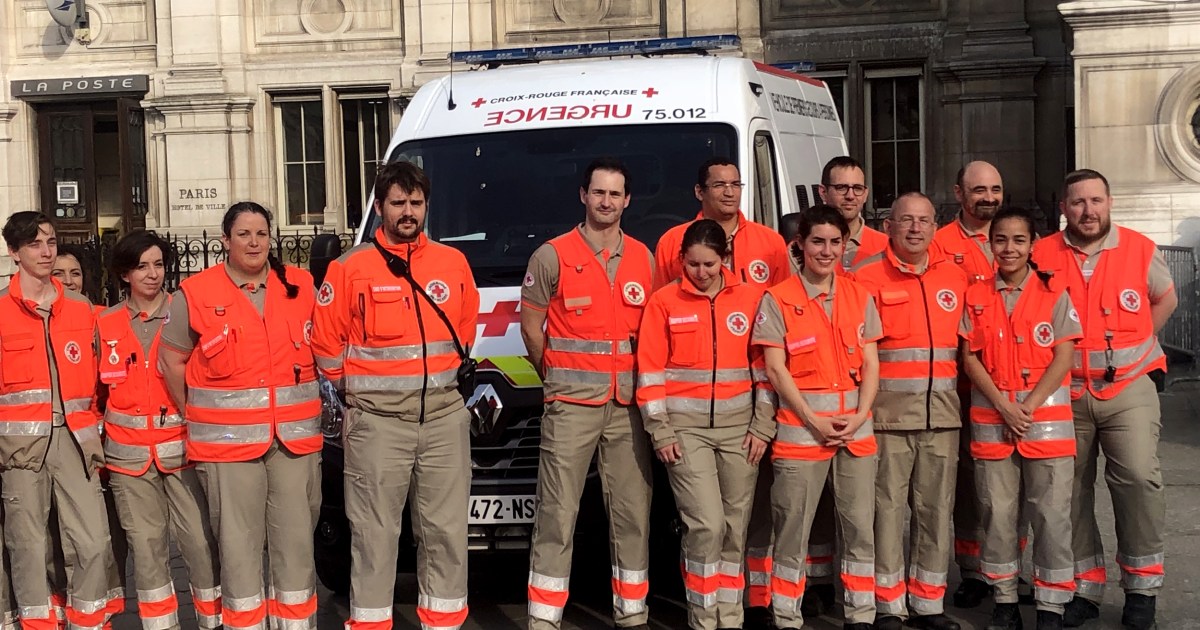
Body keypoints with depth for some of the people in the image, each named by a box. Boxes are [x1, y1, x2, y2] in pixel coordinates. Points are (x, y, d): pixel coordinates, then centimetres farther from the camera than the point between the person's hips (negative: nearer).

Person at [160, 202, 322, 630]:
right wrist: (196, 417, 10)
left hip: (295, 436, 2)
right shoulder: (195, 294, 0)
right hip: (228, 440, -2)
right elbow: (171, 360, 9)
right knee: (238, 543, 2)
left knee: (297, 539, 7)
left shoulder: (301, 287, 6)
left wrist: (304, 405, 11)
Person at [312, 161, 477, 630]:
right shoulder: (350, 269, -4)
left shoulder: (454, 263, 6)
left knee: (446, 530, 8)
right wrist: (355, 388, 8)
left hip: (445, 415, 4)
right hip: (377, 421, -3)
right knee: (375, 533, 2)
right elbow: (326, 341, 1)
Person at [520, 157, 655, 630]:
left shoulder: (644, 259, 10)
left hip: (628, 406, 4)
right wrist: (557, 376, 9)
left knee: (633, 512, 8)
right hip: (571, 404, -4)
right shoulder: (553, 257, -2)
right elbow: (530, 326, 3)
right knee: (557, 515, -4)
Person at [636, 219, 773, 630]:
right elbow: (650, 371, -1)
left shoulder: (750, 298, 5)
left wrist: (763, 426, 1)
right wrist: (661, 432, -5)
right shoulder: (663, 302, -1)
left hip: (739, 428, 3)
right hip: (686, 428, -2)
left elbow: (765, 365, 7)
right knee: (707, 525, -11)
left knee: (735, 529, 7)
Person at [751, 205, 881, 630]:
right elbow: (776, 369, -6)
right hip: (801, 428, -4)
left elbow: (870, 365, 8)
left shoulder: (859, 298, 10)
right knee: (793, 531, 0)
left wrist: (860, 416, -6)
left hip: (856, 429, 4)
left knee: (860, 528, 7)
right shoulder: (778, 300, -2)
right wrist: (814, 420, -12)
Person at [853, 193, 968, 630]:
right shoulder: (868, 278, -2)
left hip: (942, 411, 4)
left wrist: (956, 386, 8)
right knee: (888, 508, -2)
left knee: (936, 508, 9)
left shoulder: (956, 277, 10)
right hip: (889, 411, -4)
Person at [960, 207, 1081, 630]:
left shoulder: (1054, 294, 2)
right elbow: (970, 358, 2)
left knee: (1051, 515, -1)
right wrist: (1004, 407, -10)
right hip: (991, 421, 2)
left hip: (1047, 418, -2)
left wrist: (1029, 406, -13)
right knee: (996, 514, 6)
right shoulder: (976, 297, 7)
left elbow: (1063, 357, -3)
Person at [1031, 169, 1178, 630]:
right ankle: (1084, 588, 19)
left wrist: (1132, 346, 11)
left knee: (1138, 477, -14)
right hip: (1064, 393, 1)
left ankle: (1142, 587, 2)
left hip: (1128, 388, -1)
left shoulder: (1140, 250, 1)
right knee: (1071, 489, 5)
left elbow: (1165, 299, 17)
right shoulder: (1041, 255, -1)